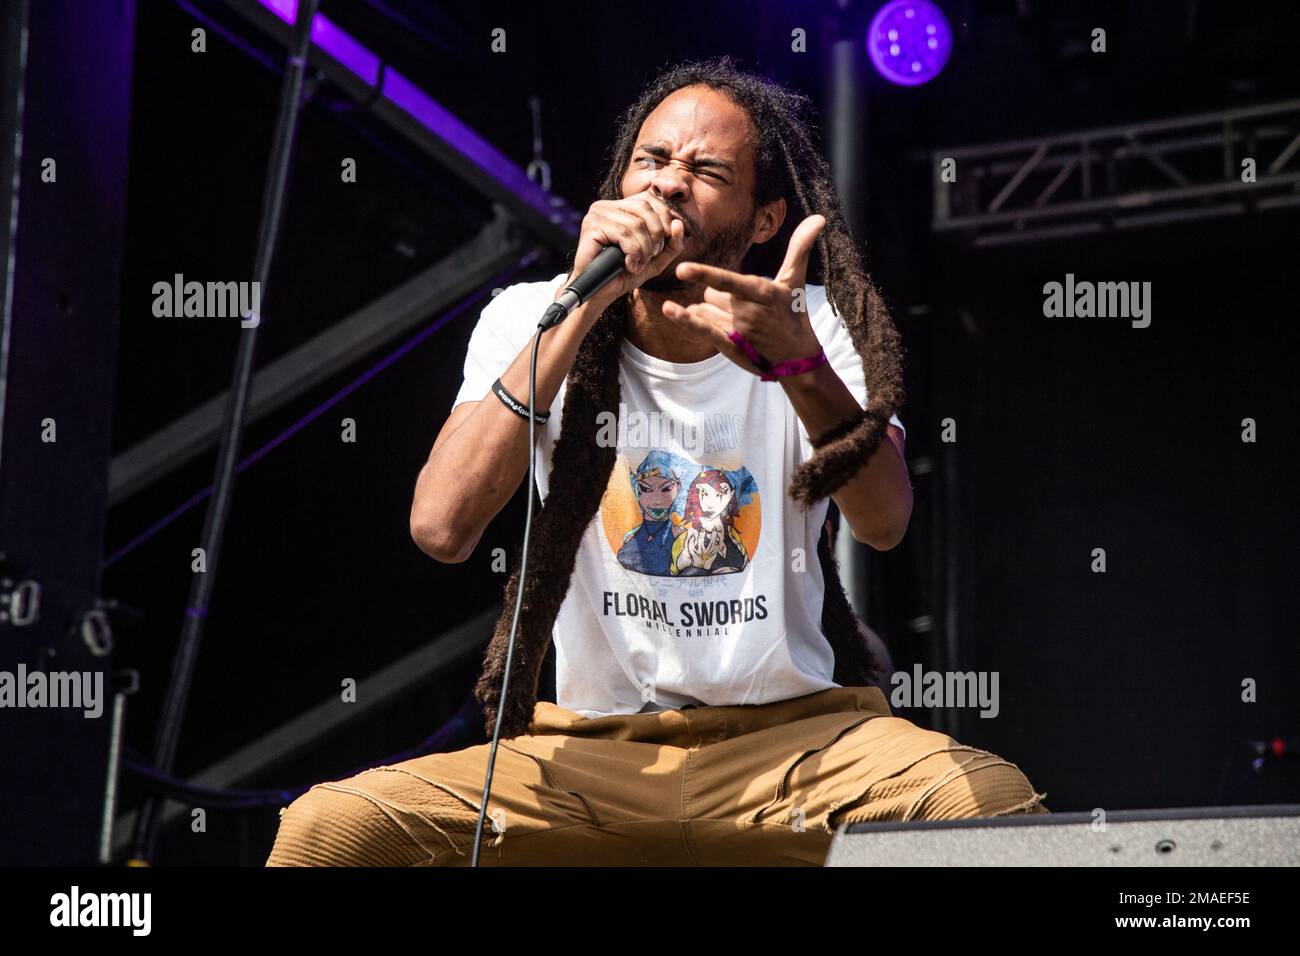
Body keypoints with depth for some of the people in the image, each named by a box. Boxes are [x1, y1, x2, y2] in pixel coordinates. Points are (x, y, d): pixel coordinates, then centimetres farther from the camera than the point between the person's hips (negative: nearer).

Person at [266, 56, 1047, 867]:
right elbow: (441, 527, -18)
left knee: (997, 805, -31)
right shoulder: (532, 318, 0)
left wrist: (797, 359, -39)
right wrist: (583, 303, -20)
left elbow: (883, 521, -20)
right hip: (592, 746, 0)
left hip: (798, 732, 0)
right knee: (325, 831, -24)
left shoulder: (817, 327, -1)